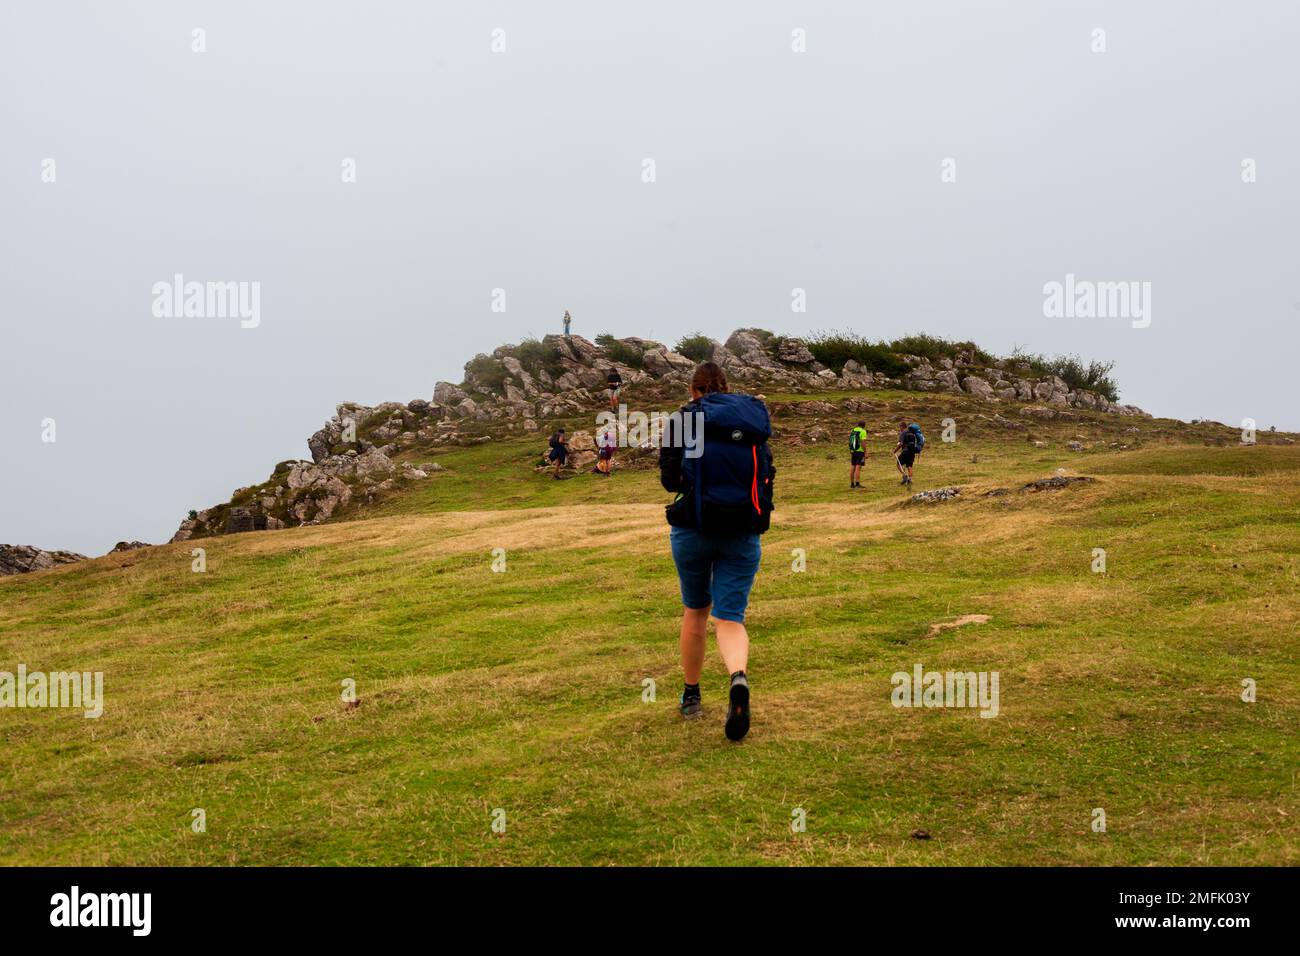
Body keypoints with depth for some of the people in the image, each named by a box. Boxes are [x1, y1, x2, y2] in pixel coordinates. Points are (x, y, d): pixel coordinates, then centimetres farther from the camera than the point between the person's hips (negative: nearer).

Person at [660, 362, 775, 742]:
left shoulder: (683, 420, -2)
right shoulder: (752, 419, 7)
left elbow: (670, 479, -5)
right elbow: (767, 476, 9)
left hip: (693, 529, -1)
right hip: (743, 535, 1)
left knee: (695, 611, 19)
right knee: (729, 617, 1)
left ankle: (690, 696, 28)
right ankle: (738, 679, -30)